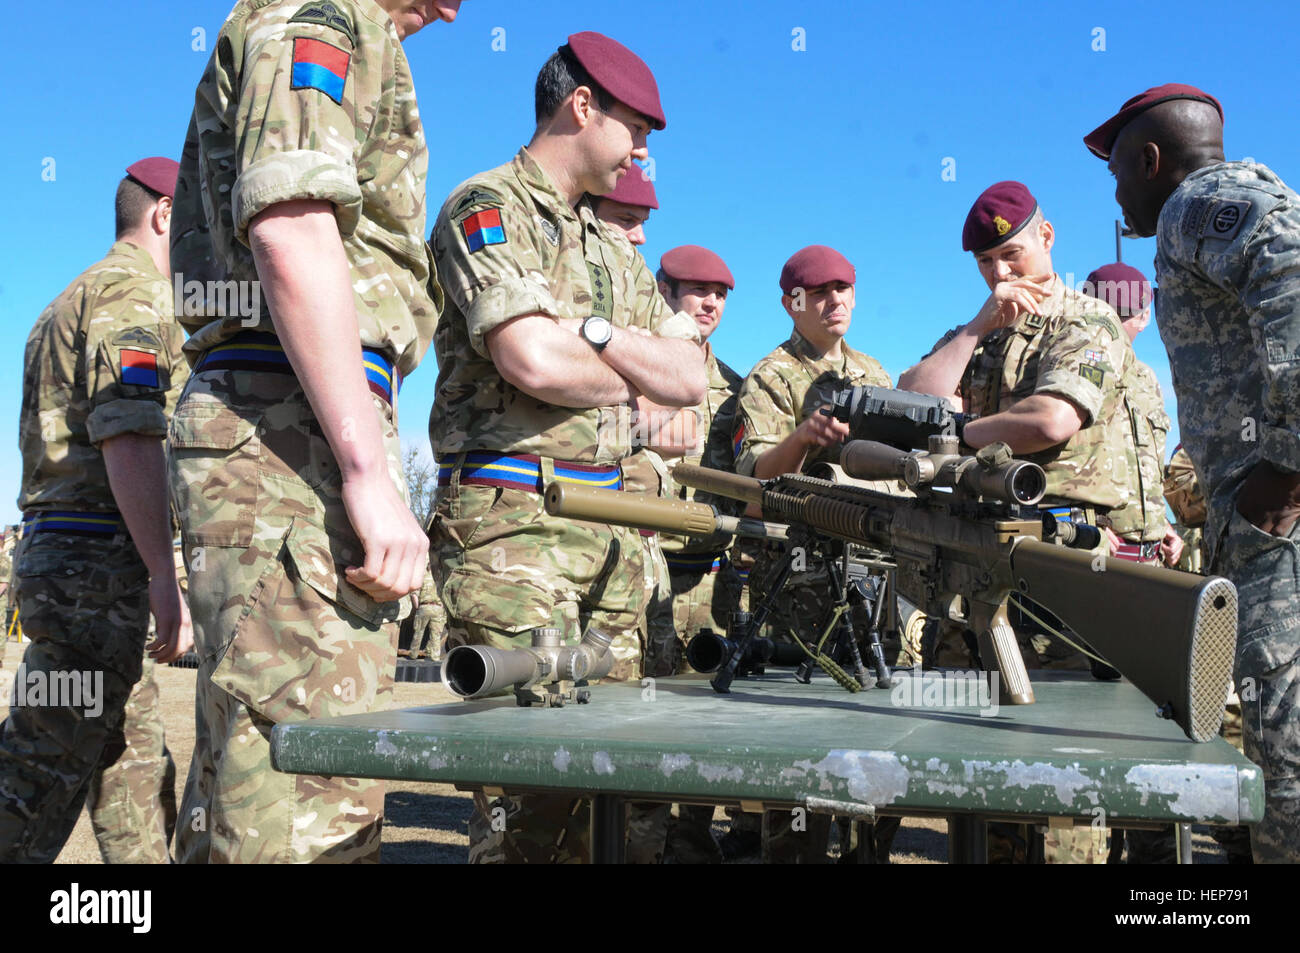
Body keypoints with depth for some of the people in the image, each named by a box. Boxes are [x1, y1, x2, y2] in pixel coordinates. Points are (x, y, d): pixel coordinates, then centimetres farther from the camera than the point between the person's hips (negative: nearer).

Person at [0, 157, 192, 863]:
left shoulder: (71, 302, 24)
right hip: (98, 565, -10)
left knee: (131, 759, 14)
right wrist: (164, 577, -22)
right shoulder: (133, 289, -9)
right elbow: (128, 438, -20)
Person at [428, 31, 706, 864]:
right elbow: (532, 362, -19)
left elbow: (689, 377, 13)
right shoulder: (488, 207, -3)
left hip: (610, 525, 8)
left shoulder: (612, 245, 22)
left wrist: (591, 332, -4)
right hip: (511, 522, -8)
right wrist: (628, 378, 1)